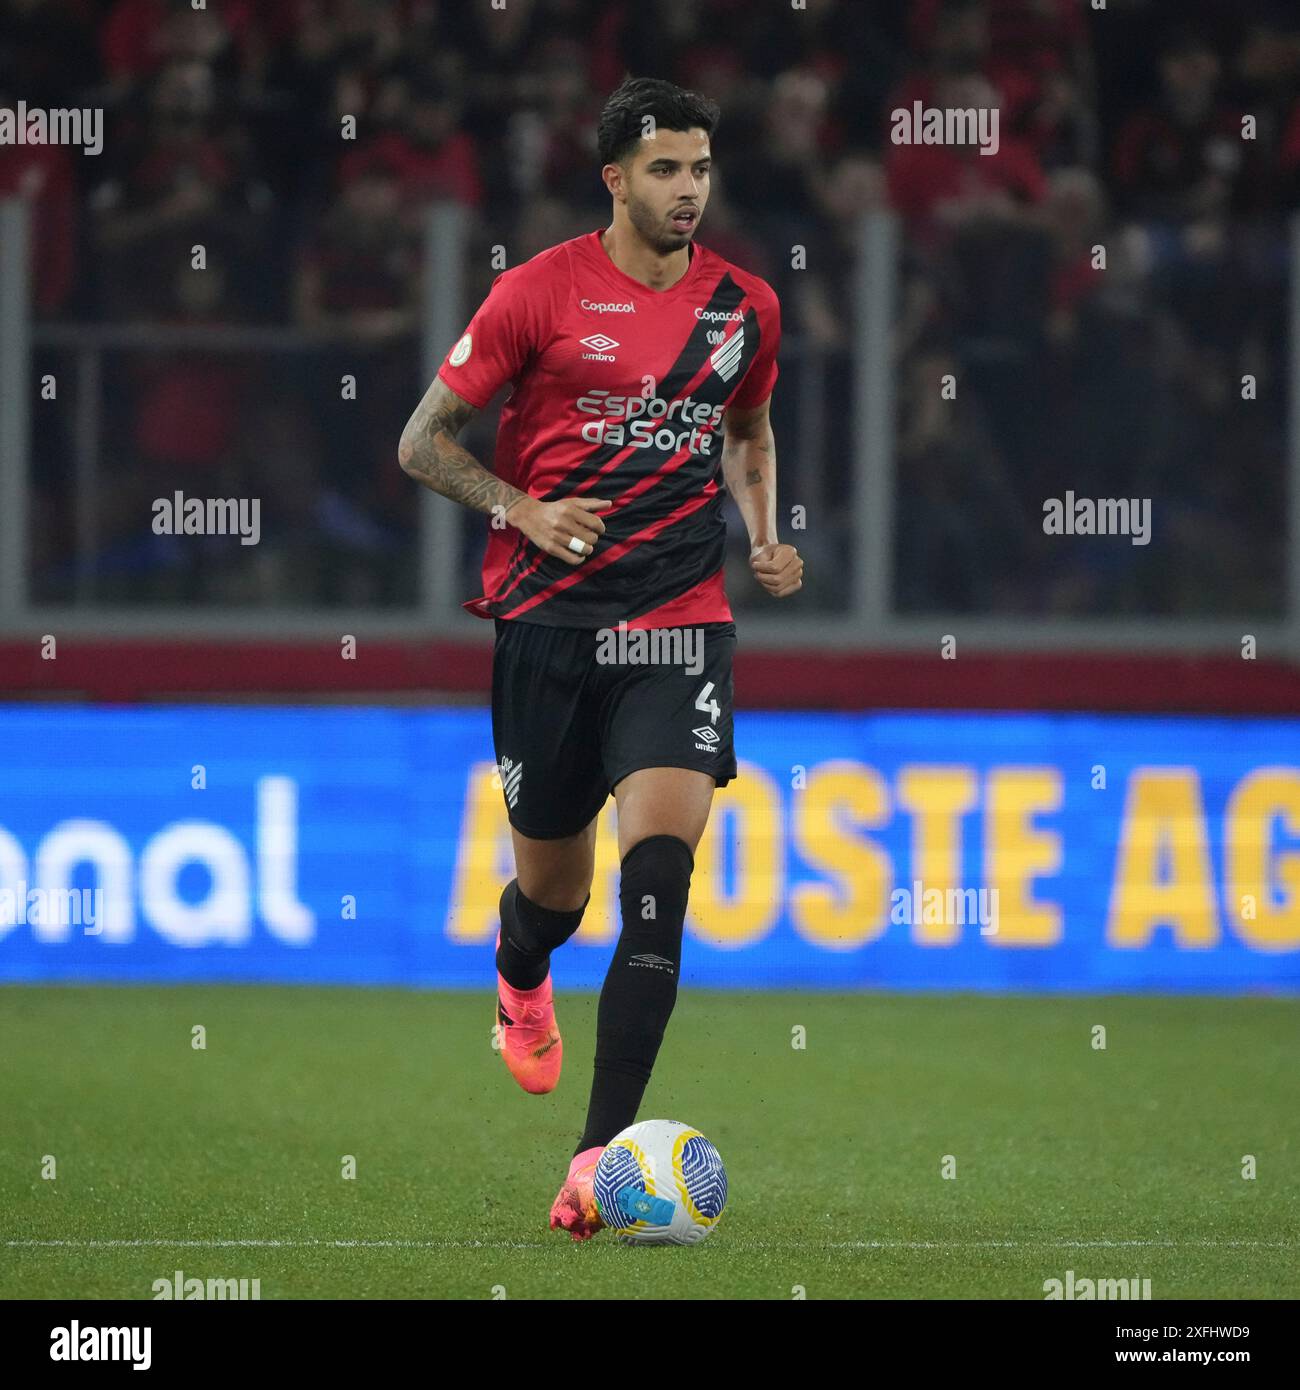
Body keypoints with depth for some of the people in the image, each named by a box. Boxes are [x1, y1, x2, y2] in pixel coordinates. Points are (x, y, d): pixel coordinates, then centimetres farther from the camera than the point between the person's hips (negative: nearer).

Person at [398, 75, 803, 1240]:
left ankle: (603, 1152, -20)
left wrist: (764, 537, 9)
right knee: (553, 887, 10)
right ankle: (522, 978, 51)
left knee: (660, 864, -19)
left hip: (680, 620, 1)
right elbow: (423, 441, 1)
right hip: (547, 618, -1)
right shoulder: (540, 293, -5)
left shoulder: (744, 307, 6)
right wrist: (520, 510, -14)